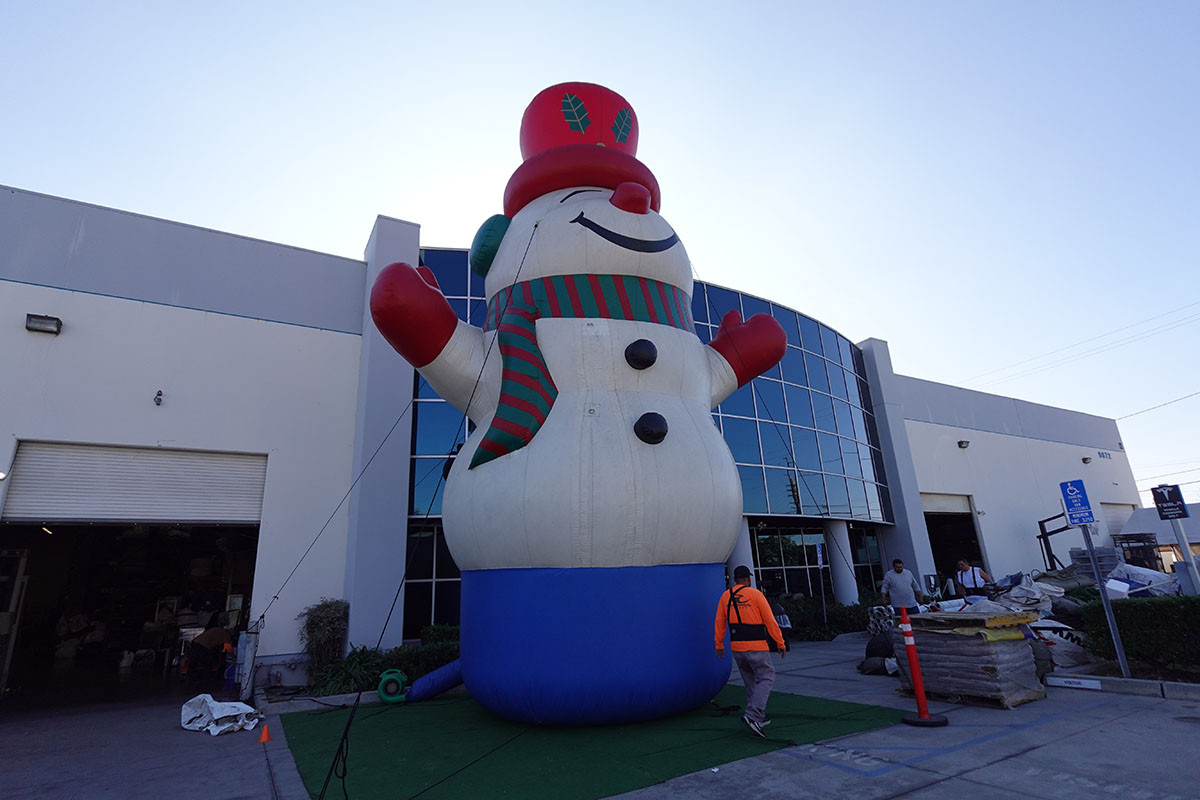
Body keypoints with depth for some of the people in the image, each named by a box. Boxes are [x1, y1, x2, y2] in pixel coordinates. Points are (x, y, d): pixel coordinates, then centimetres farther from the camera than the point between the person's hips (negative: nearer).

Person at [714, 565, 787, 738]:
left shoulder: (726, 596, 5)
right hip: (756, 646, -5)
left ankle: (760, 718, 24)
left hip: (736, 646, 5)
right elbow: (770, 621, -8)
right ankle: (752, 715, -11)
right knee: (766, 679, 4)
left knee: (751, 681, 19)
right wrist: (781, 643, 0)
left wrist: (719, 645, 16)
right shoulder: (755, 594, -8)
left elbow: (719, 622, 7)